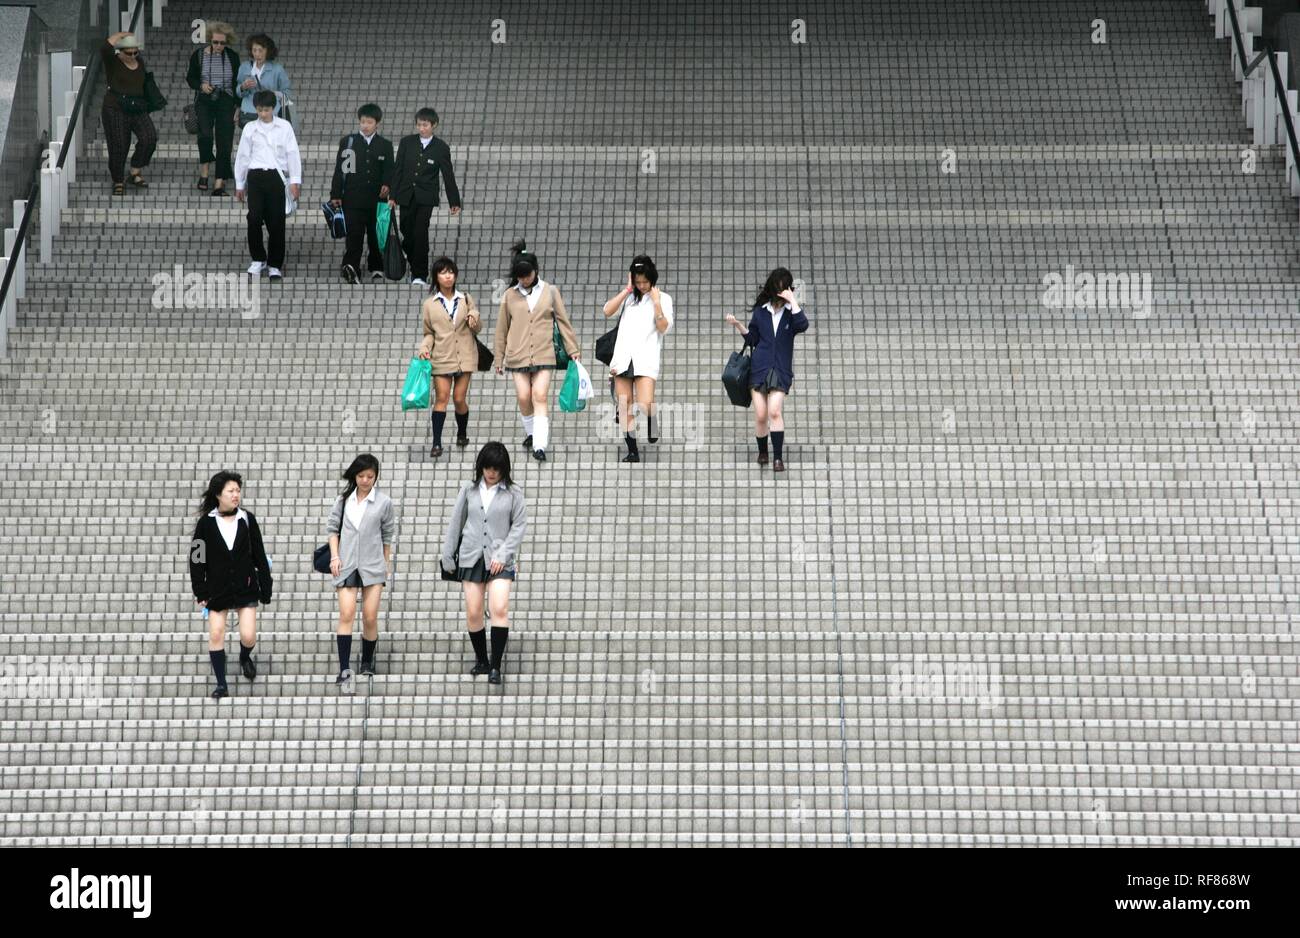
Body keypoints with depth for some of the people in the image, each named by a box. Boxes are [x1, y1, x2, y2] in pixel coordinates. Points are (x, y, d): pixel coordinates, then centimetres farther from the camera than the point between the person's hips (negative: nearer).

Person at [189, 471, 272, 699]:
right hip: (217, 589, 0)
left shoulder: (247, 519, -1)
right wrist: (200, 592, -3)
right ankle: (221, 684, 10)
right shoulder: (206, 523, -4)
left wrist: (265, 590, 2)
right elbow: (196, 559, 0)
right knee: (216, 635, -1)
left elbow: (259, 556, 3)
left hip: (245, 588, 0)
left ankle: (245, 658, 32)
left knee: (248, 636, -4)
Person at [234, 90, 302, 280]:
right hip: (255, 176, 1)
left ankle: (275, 265, 9)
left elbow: (293, 153, 2)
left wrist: (295, 180, -7)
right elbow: (242, 156, 14)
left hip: (276, 176, -1)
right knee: (254, 218, -9)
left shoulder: (284, 127, 5)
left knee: (276, 222, -1)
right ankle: (258, 259, 9)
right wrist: (239, 184, 16)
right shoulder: (250, 128, 10)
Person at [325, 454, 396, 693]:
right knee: (346, 614, -11)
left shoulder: (384, 503, 2)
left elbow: (387, 536, 9)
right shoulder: (344, 500, 7)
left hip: (372, 566, -1)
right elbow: (333, 528, 12)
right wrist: (334, 556, 1)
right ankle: (344, 672, -15)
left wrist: (386, 564, 11)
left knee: (370, 617, 0)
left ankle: (367, 662, 21)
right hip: (346, 565, 1)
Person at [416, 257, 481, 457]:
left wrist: (474, 318, -8)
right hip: (441, 357, -1)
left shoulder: (466, 299, 9)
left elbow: (477, 328, 14)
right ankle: (436, 443, -9)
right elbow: (429, 333, 8)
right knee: (441, 397, -8)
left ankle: (462, 434, 24)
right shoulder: (429, 304, 5)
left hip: (464, 356, 1)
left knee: (460, 399, 0)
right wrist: (424, 348, -11)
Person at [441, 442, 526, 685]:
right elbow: (455, 523, 12)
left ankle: (495, 666, -12)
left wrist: (502, 555, -10)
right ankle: (481, 660, 19)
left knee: (499, 609, -16)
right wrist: (447, 556, 12)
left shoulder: (513, 493, 2)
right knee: (473, 613, 3)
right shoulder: (469, 490, 7)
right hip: (471, 557, 3)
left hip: (499, 560, -2)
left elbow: (518, 526, 0)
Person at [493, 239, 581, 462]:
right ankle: (532, 433, 24)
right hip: (518, 355, 1)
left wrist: (573, 348, 7)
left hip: (543, 354, -1)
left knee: (540, 397, -11)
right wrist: (499, 359, 13)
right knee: (523, 398, -1)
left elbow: (563, 320, 9)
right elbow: (502, 329, 12)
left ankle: (539, 445, -15)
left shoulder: (550, 291, 5)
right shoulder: (510, 295, 6)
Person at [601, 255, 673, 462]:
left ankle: (651, 430, 12)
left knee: (645, 405, -20)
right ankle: (632, 451, 6)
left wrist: (656, 303, -11)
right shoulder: (628, 297, 16)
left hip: (646, 358, -3)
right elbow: (608, 311, 1)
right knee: (624, 406, -1)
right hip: (623, 356, 3)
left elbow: (664, 328, -2)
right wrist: (627, 289, 2)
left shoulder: (663, 298, 7)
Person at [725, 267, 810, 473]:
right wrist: (738, 325, 3)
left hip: (781, 370, -2)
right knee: (760, 415, -1)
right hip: (759, 368, 2)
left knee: (774, 411, -17)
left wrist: (792, 300, -18)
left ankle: (778, 457, -13)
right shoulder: (760, 311, 9)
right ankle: (762, 452, 21)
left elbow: (802, 325, -21)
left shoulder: (791, 312, 2)